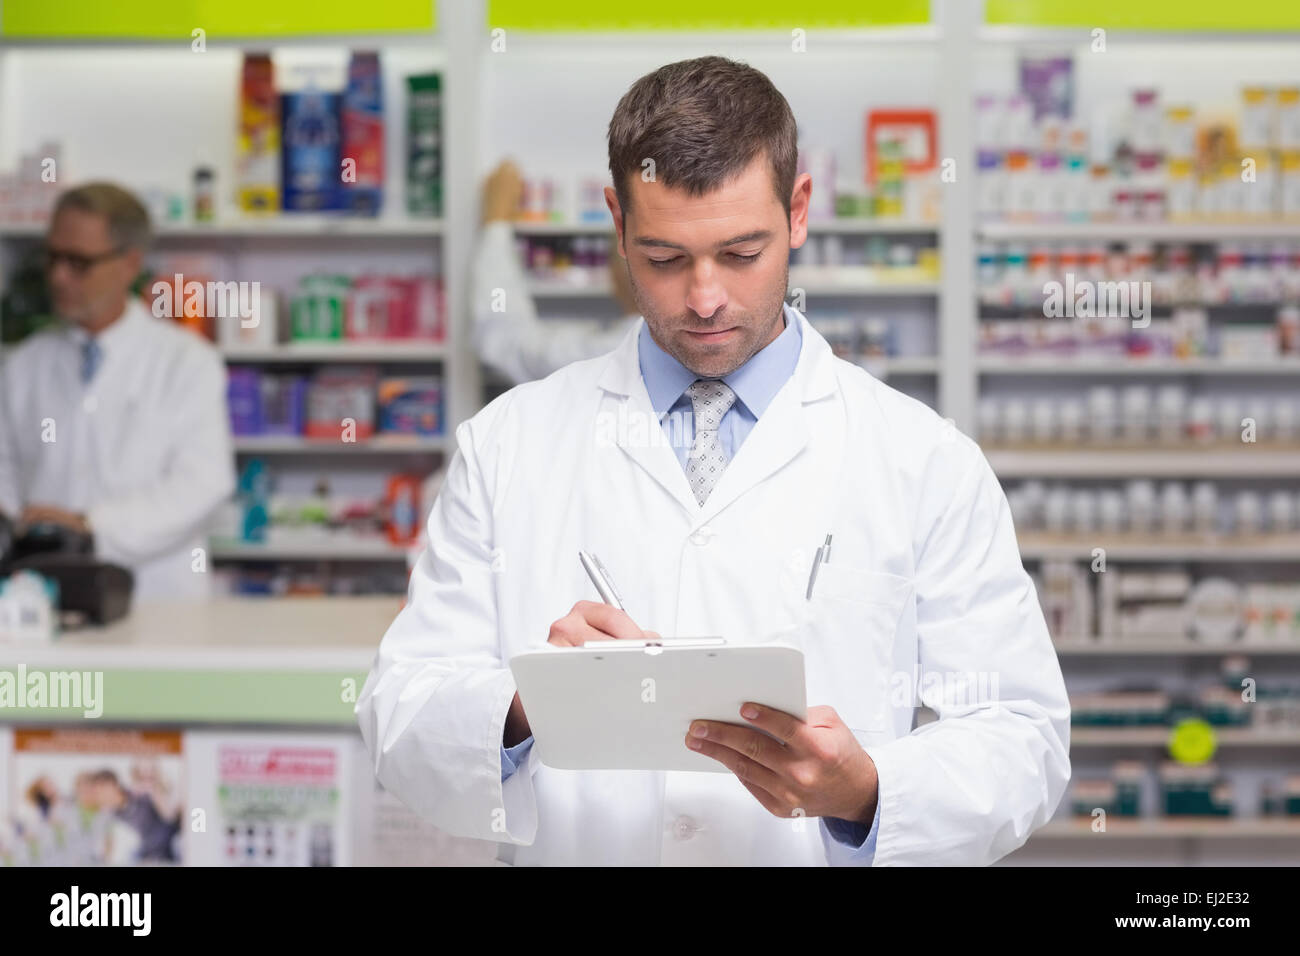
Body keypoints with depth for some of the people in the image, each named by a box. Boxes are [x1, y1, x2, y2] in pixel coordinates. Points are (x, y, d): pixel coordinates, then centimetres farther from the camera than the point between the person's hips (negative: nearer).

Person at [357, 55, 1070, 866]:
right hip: (579, 850, 2)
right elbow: (402, 719, 3)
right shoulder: (506, 446, 7)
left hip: (830, 847, -1)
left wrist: (865, 792, -16)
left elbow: (1022, 740, 2)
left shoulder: (927, 462, 4)